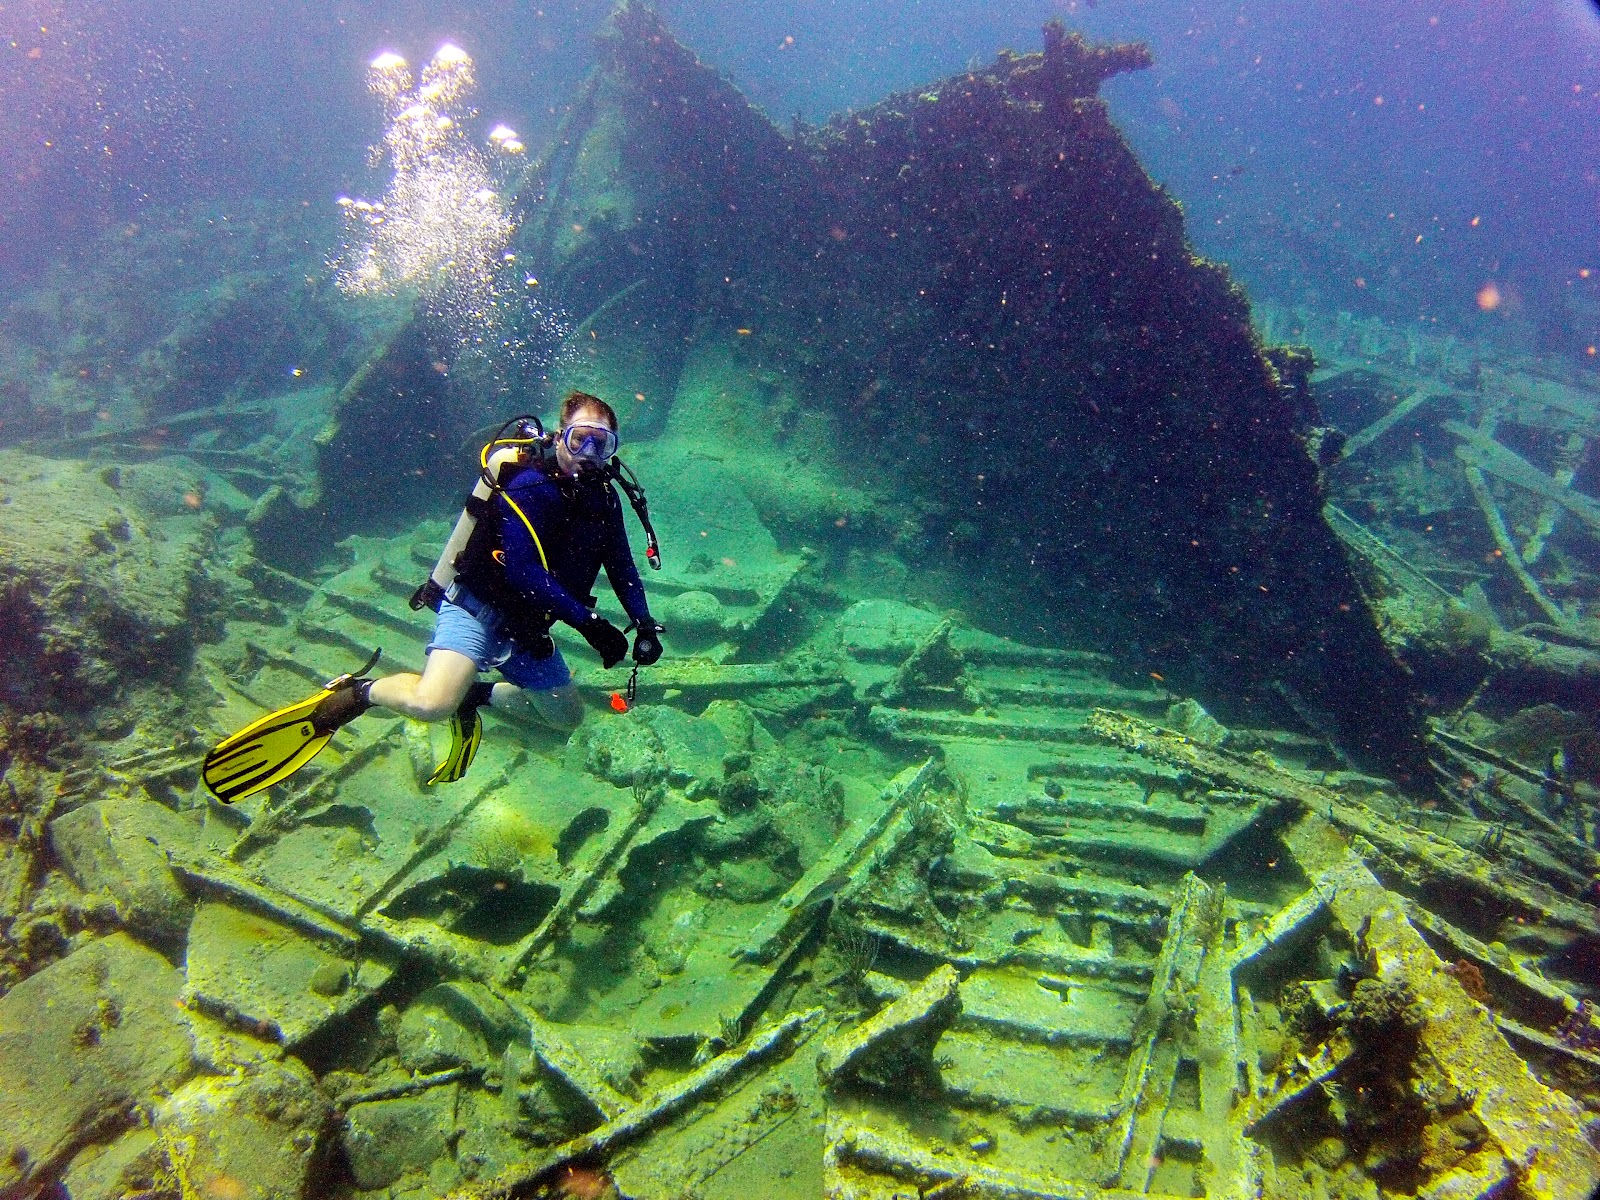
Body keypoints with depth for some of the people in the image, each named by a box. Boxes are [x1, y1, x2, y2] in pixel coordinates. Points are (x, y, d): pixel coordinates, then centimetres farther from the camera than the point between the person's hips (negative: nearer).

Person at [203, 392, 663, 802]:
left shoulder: (604, 499, 3)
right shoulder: (530, 487, -20)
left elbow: (623, 569, 9)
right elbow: (523, 571, -29)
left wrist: (645, 624, -6)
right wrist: (589, 623, -29)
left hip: (526, 629, 8)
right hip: (479, 608, -8)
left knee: (567, 718, 19)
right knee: (430, 704, -33)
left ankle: (478, 694, 35)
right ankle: (359, 693, -1)